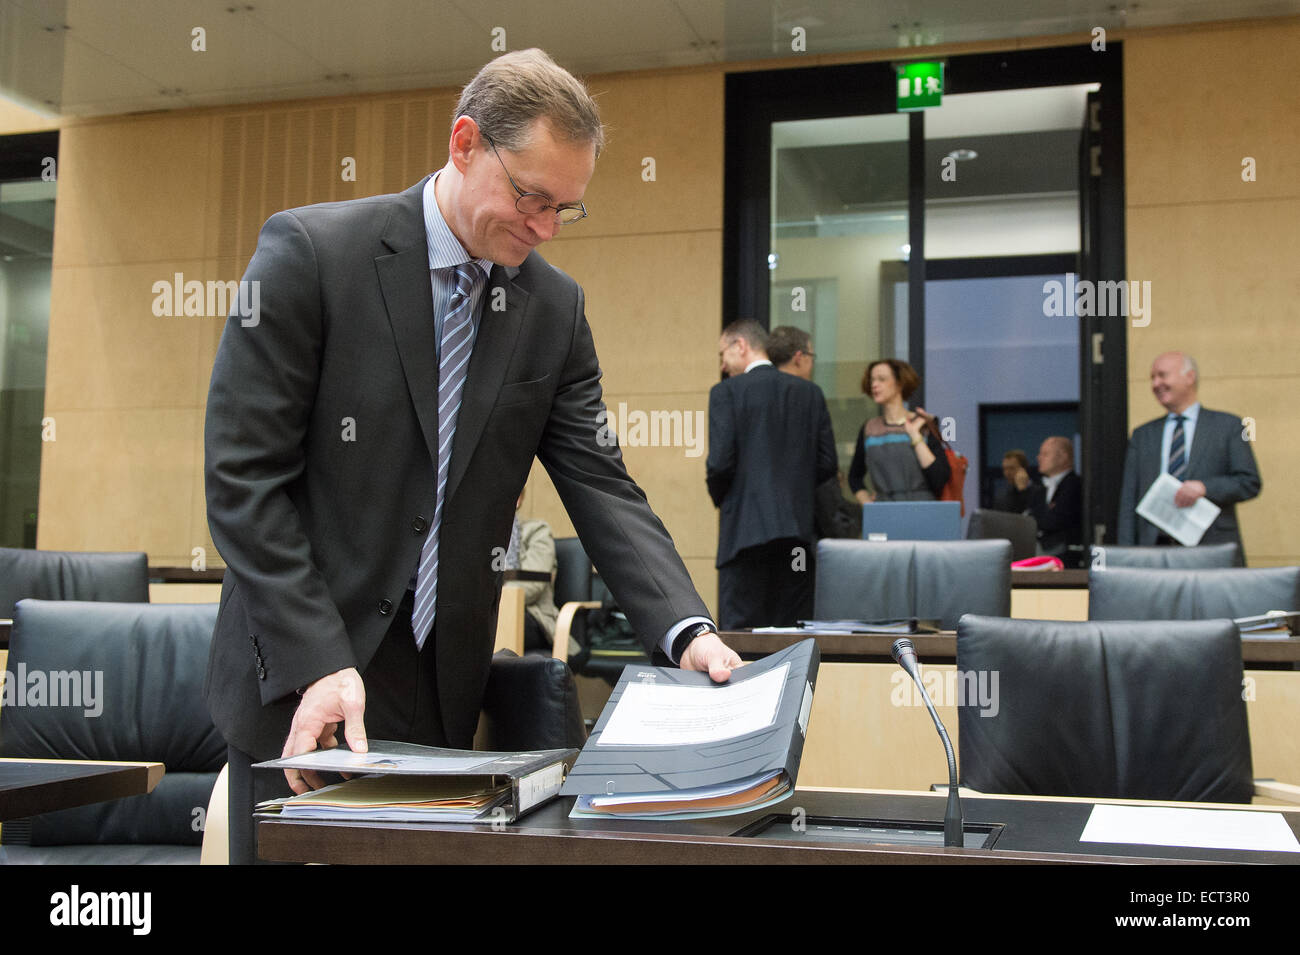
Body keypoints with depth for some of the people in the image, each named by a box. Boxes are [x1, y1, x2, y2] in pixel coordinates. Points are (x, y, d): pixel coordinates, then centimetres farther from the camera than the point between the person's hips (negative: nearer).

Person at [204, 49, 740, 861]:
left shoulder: (556, 307, 4)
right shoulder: (310, 252, -9)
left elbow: (601, 486, 1)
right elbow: (244, 477, -12)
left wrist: (688, 631, -14)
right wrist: (317, 665, -19)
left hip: (441, 697, 4)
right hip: (298, 681, -3)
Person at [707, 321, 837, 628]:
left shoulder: (727, 391, -4)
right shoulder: (811, 392, 11)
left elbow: (720, 462, -11)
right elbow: (827, 464, 8)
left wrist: (718, 496, 8)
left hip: (747, 530, -5)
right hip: (798, 529, 5)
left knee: (739, 628, -2)